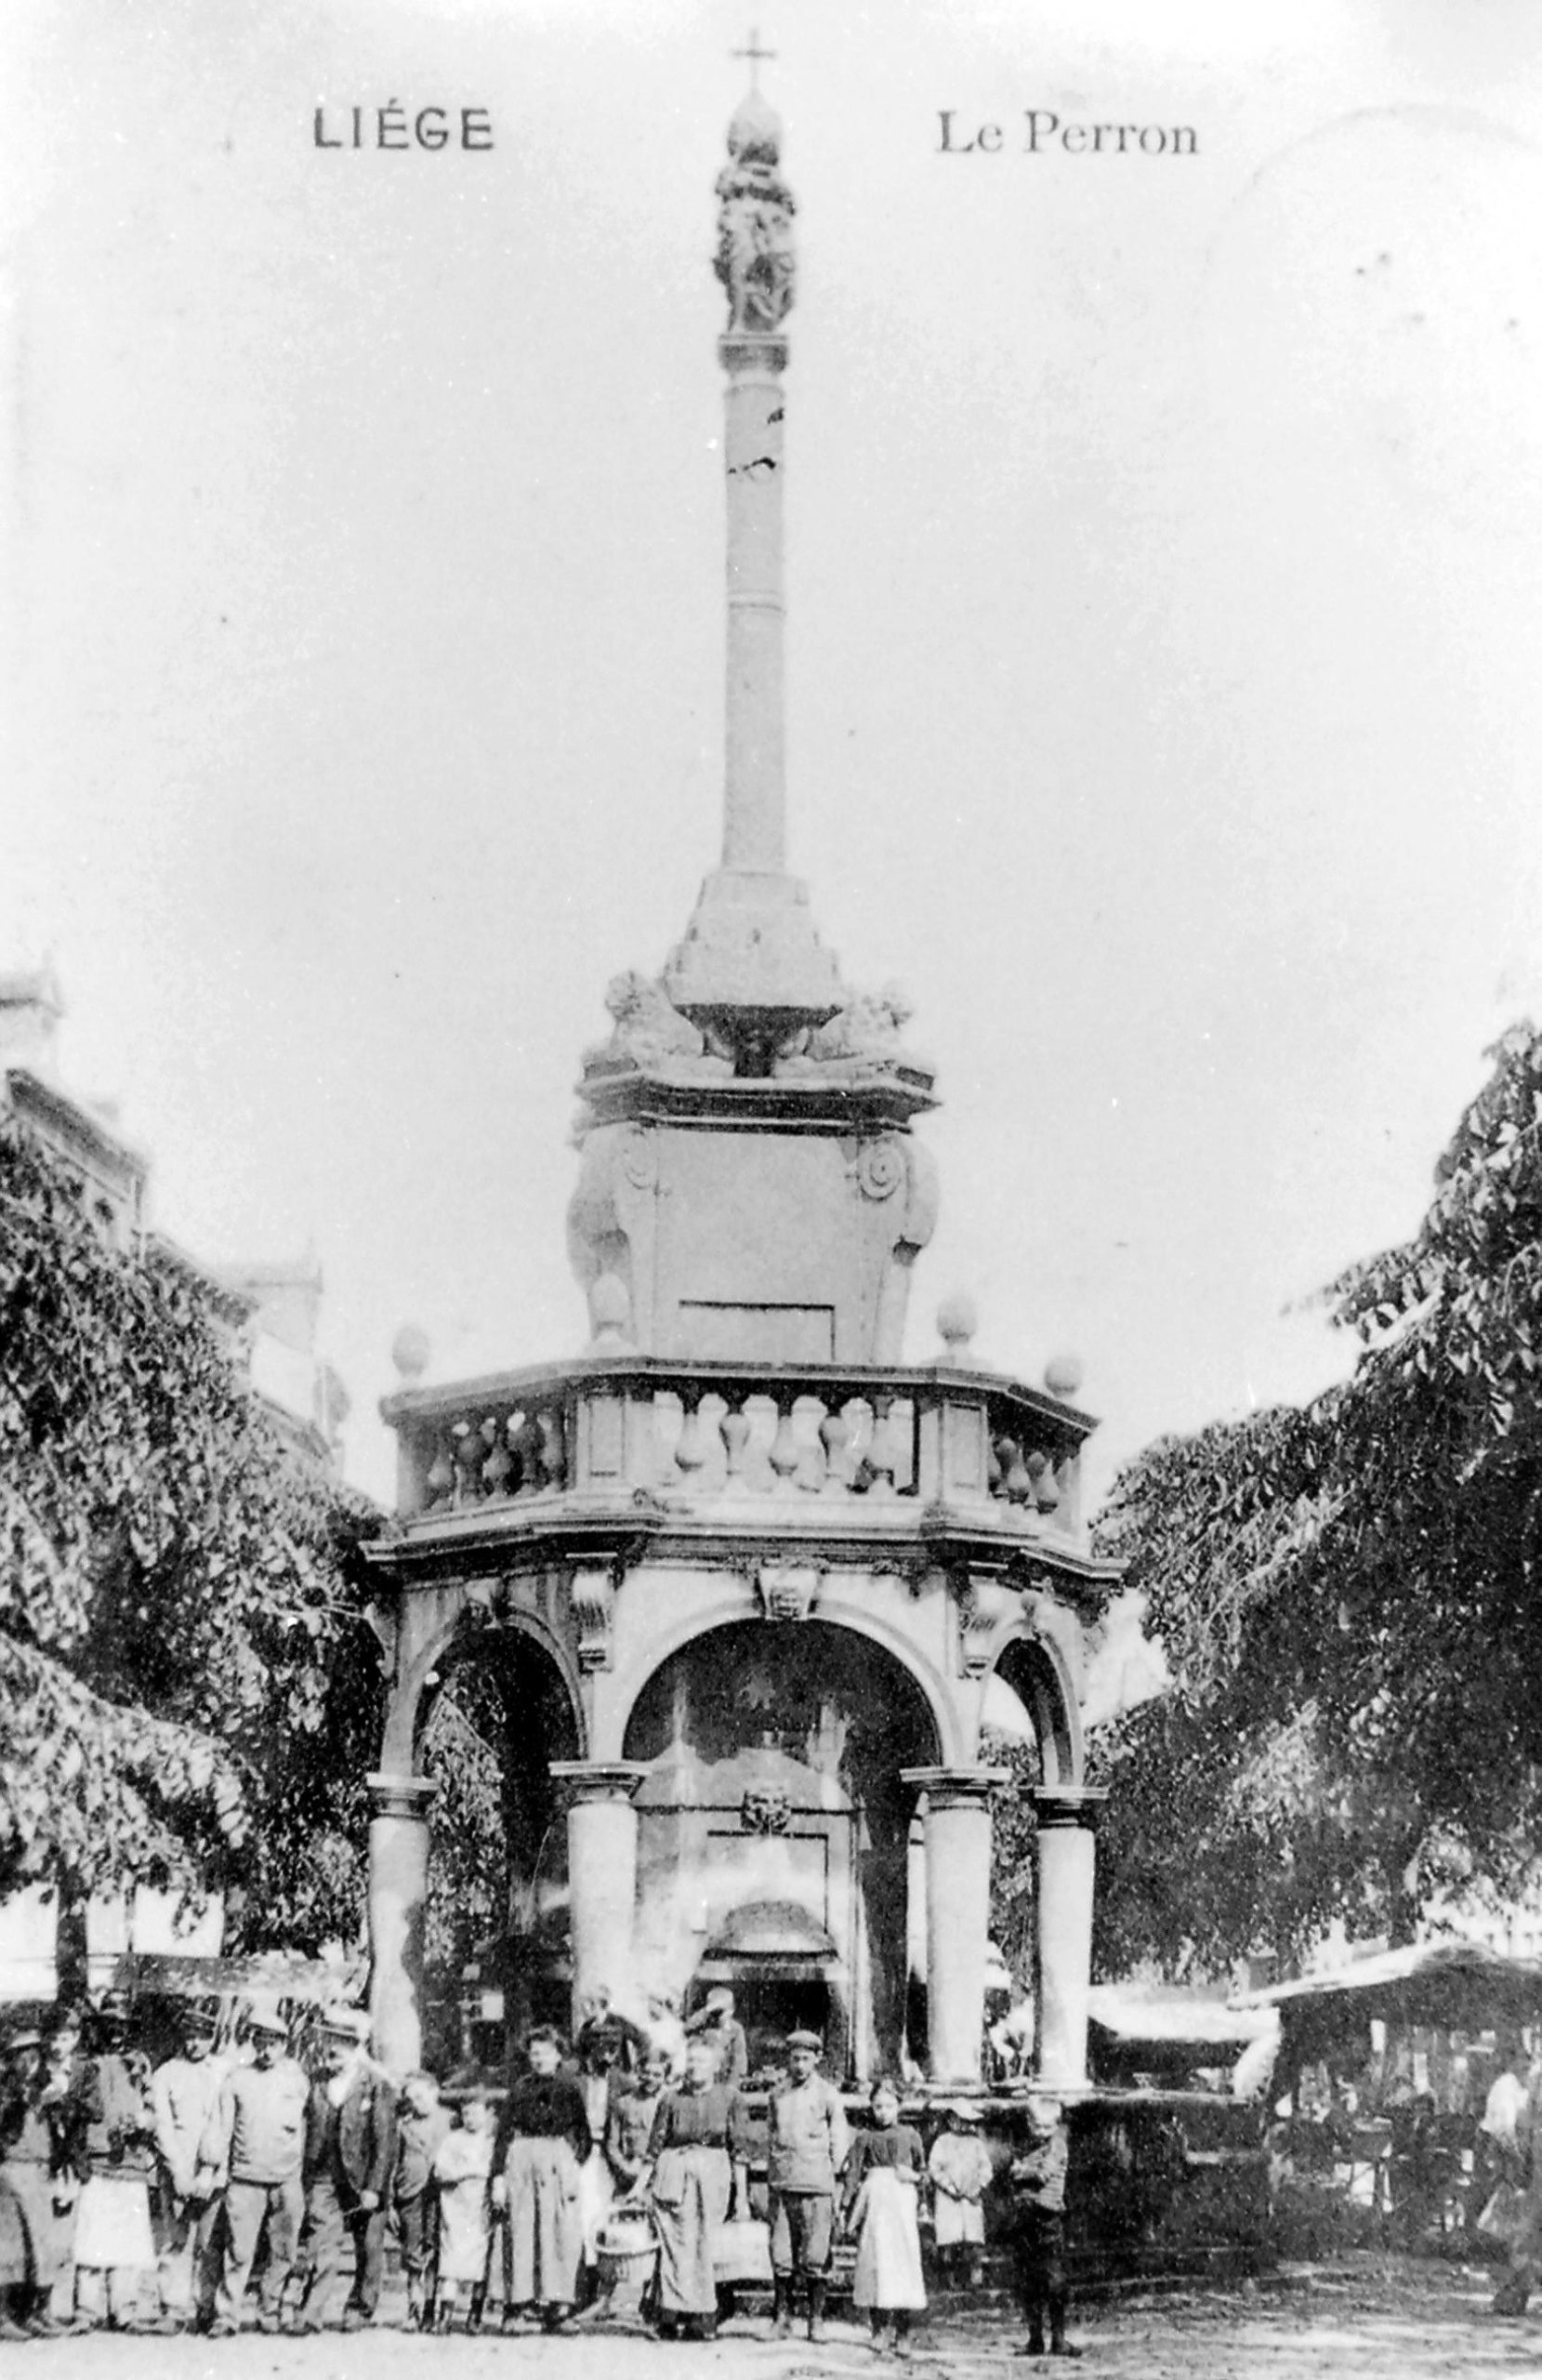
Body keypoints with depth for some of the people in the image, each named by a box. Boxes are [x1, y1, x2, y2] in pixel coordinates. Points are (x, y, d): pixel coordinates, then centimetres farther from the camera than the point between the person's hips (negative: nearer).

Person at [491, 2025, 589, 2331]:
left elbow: (582, 2133, 8)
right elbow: (504, 2133, 11)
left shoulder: (569, 2089, 9)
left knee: (561, 2231, -8)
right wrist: (498, 2176, 3)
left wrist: (575, 2166, -6)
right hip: (521, 2158, 1)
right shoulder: (520, 2089, 13)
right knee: (520, 2231, 0)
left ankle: (556, 2299, -6)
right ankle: (518, 2299, 4)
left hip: (559, 2159, -1)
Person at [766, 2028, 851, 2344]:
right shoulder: (778, 2094, 13)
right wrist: (774, 2169, 12)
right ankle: (781, 2318, 5)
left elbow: (840, 2139, 7)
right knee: (781, 2256, 0)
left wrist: (831, 2170, 1)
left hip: (816, 2185, -3)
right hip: (781, 2184, 3)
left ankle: (816, 2319, 3)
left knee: (816, 2257, -4)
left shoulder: (827, 2094, 4)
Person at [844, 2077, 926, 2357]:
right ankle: (879, 2330, 0)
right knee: (874, 2261, -5)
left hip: (902, 2200, 0)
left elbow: (923, 2170, 16)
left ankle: (902, 2333, 0)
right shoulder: (865, 2138, 9)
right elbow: (853, 2173, 6)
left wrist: (914, 2176, -6)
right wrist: (849, 2208, -2)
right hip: (874, 2202, 0)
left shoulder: (909, 2135, 10)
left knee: (905, 2262, -5)